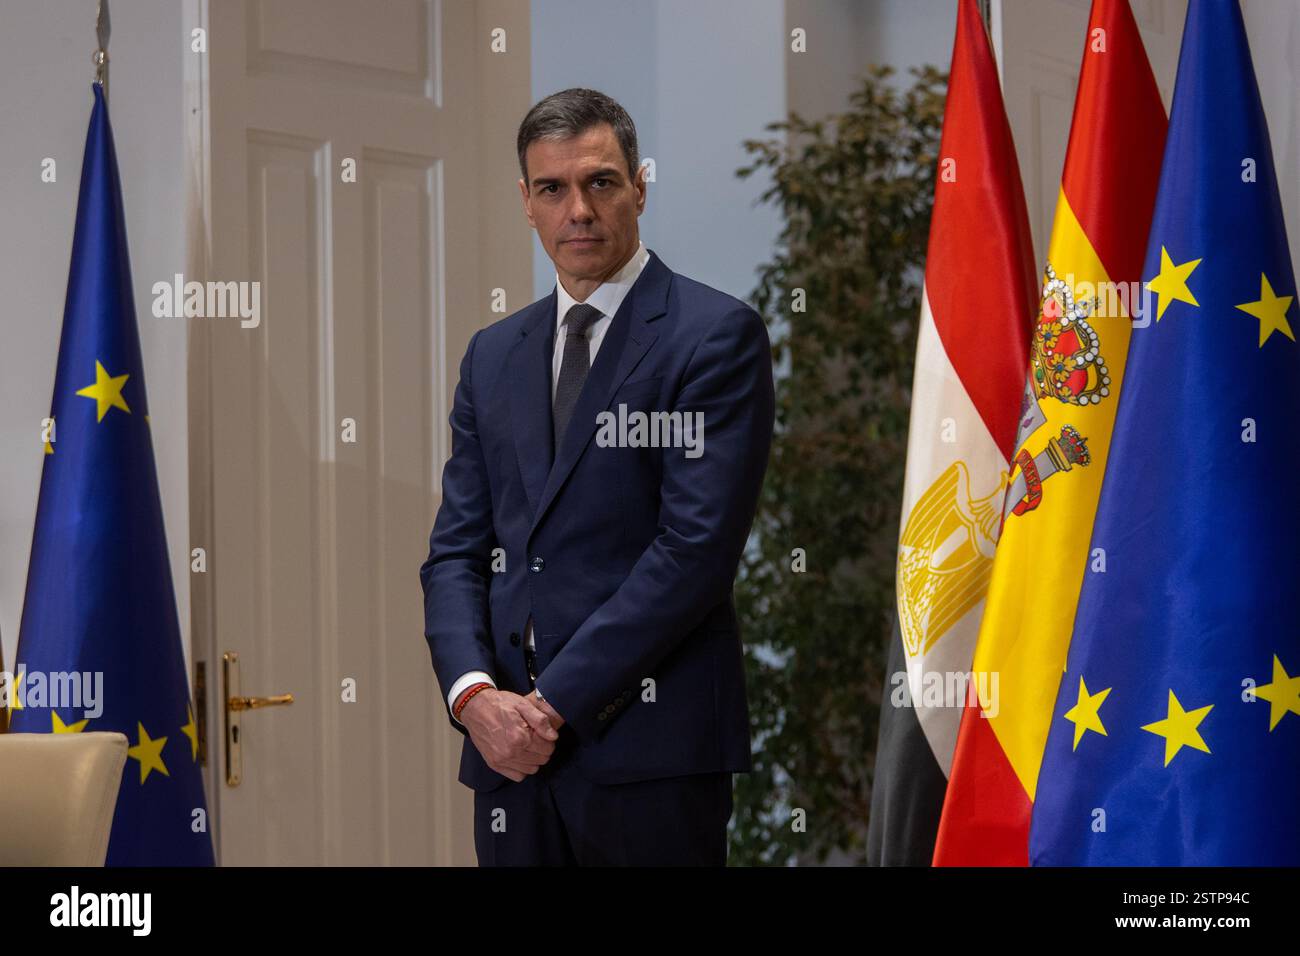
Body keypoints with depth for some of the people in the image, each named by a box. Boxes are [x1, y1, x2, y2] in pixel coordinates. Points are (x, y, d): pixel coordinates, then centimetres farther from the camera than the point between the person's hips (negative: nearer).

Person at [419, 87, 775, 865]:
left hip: (651, 748, -5)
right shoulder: (494, 355, 16)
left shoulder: (717, 335, -3)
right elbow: (456, 548, 12)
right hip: (511, 747, 5)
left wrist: (555, 702, -13)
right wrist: (474, 694, -7)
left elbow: (697, 544, -12)